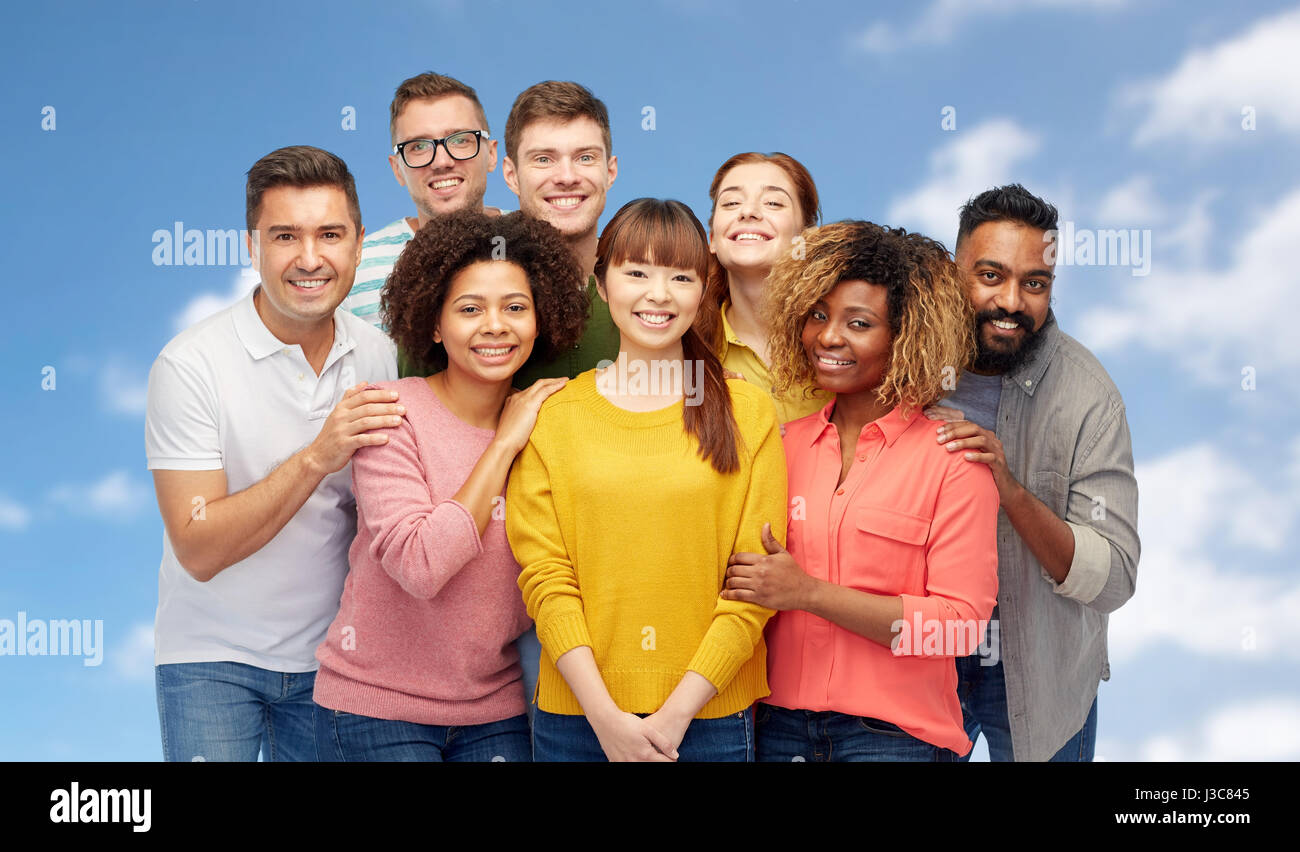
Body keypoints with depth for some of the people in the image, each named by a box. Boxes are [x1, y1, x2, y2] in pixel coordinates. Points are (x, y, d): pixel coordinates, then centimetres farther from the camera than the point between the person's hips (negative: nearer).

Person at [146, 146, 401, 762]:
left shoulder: (379, 355, -2)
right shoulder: (190, 364, -15)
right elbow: (198, 549, -20)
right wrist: (316, 458, -28)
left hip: (329, 656, 4)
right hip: (212, 659, -3)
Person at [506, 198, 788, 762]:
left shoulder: (748, 413, 1)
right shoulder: (553, 416, 2)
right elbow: (544, 575, -3)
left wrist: (679, 709, -11)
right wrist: (605, 714, -11)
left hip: (710, 716, 0)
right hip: (575, 715, 1)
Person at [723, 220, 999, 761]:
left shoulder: (952, 458, -6)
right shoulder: (786, 443, 6)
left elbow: (960, 623, -13)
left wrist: (809, 592, -17)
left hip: (895, 733, -3)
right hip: (780, 726, 4)